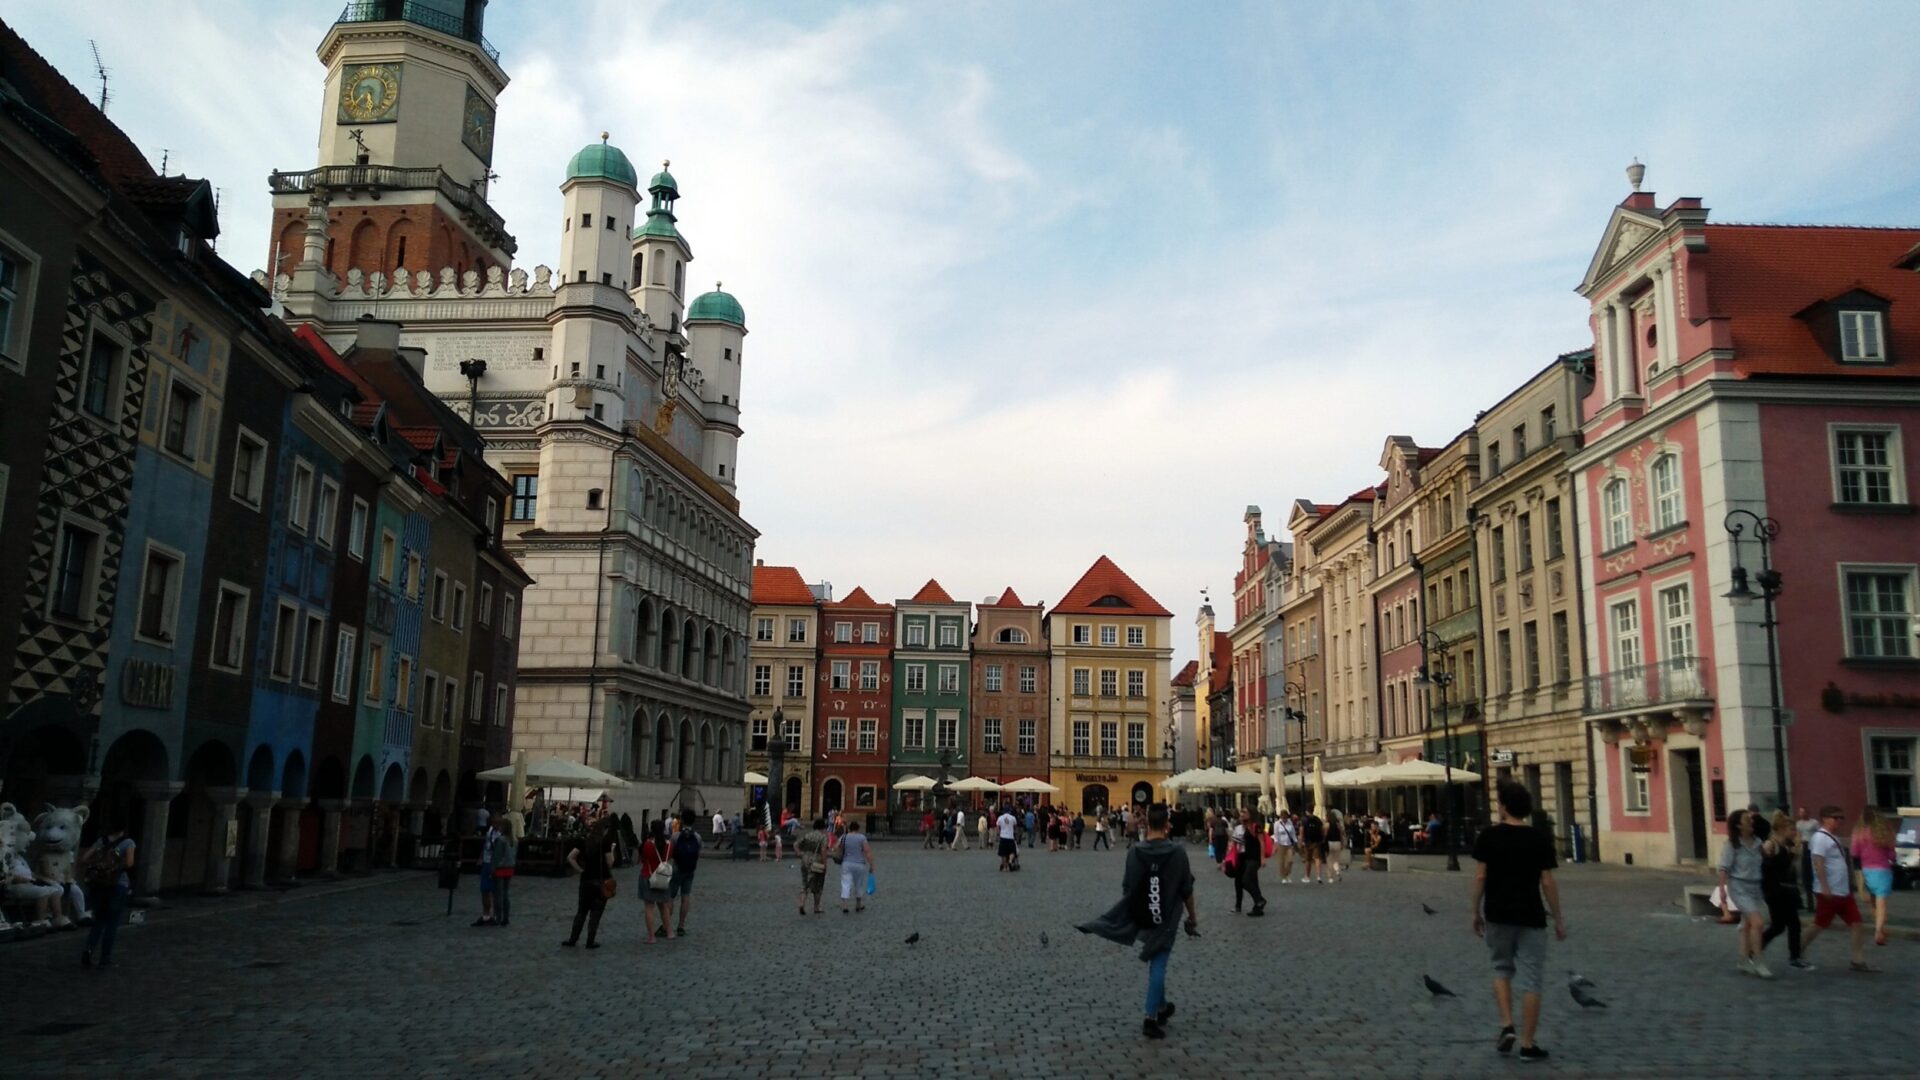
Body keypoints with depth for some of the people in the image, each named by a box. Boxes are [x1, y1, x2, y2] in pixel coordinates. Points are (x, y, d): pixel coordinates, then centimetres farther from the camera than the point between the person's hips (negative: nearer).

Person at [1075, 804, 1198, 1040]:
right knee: (1158, 966, 1)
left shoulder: (1135, 851, -9)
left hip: (1142, 917, 2)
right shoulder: (1177, 852, -13)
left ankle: (1161, 1007, 34)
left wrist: (1134, 910, 14)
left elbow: (1127, 889, -3)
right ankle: (1151, 1018, -2)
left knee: (1156, 964, 22)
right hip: (1165, 919, -2)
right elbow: (1187, 891, -7)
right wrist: (1193, 916, 7)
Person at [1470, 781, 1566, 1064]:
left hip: (1497, 916, 1)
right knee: (1530, 981, 4)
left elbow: (1480, 877, -3)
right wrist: (1558, 919, 4)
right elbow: (1547, 882, -5)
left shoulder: (1488, 837, -3)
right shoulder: (1540, 839, -4)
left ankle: (1506, 1027, 5)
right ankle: (1527, 1045, 6)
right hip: (1531, 918, -1)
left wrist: (1476, 911, 8)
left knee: (1502, 970, 20)